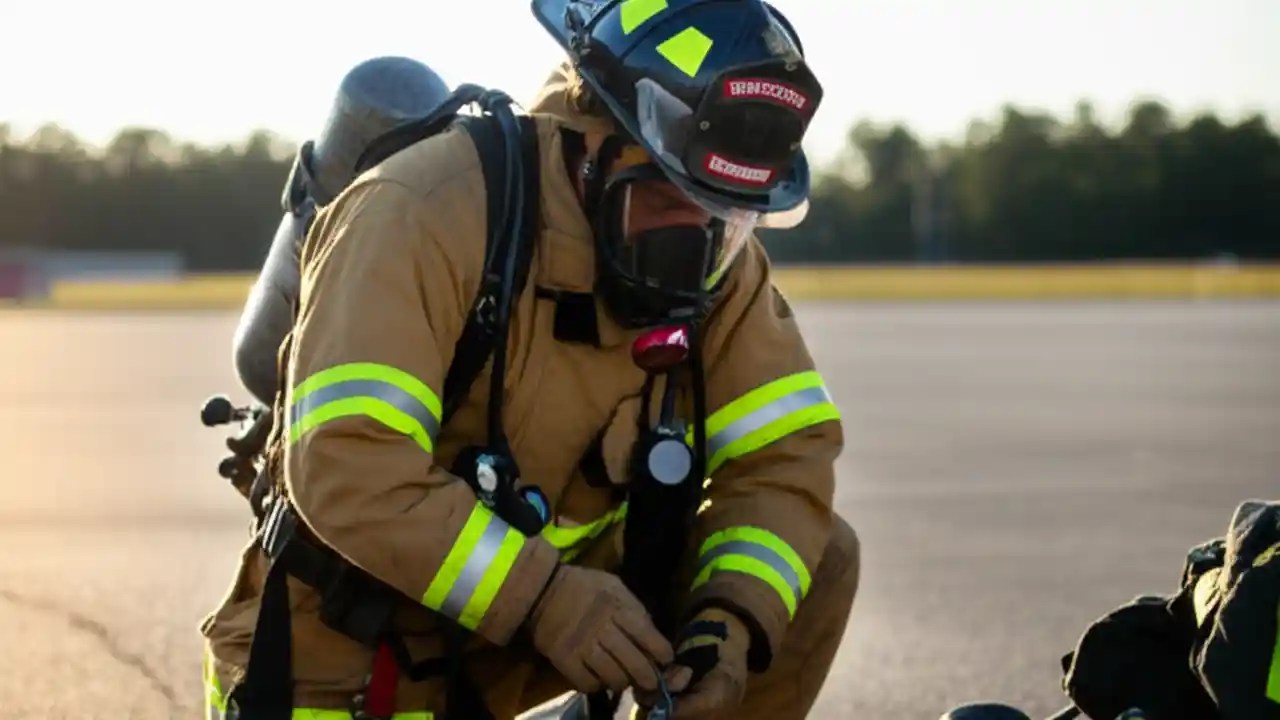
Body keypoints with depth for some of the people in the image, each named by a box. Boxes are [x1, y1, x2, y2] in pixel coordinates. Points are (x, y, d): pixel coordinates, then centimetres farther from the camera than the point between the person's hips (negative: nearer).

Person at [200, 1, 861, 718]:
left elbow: (787, 452, -8)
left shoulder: (717, 257, -6)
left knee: (820, 559, -8)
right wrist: (542, 599, -37)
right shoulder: (428, 212, -24)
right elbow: (347, 470, -33)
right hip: (352, 643, -5)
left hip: (557, 583, 6)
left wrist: (734, 616, -26)